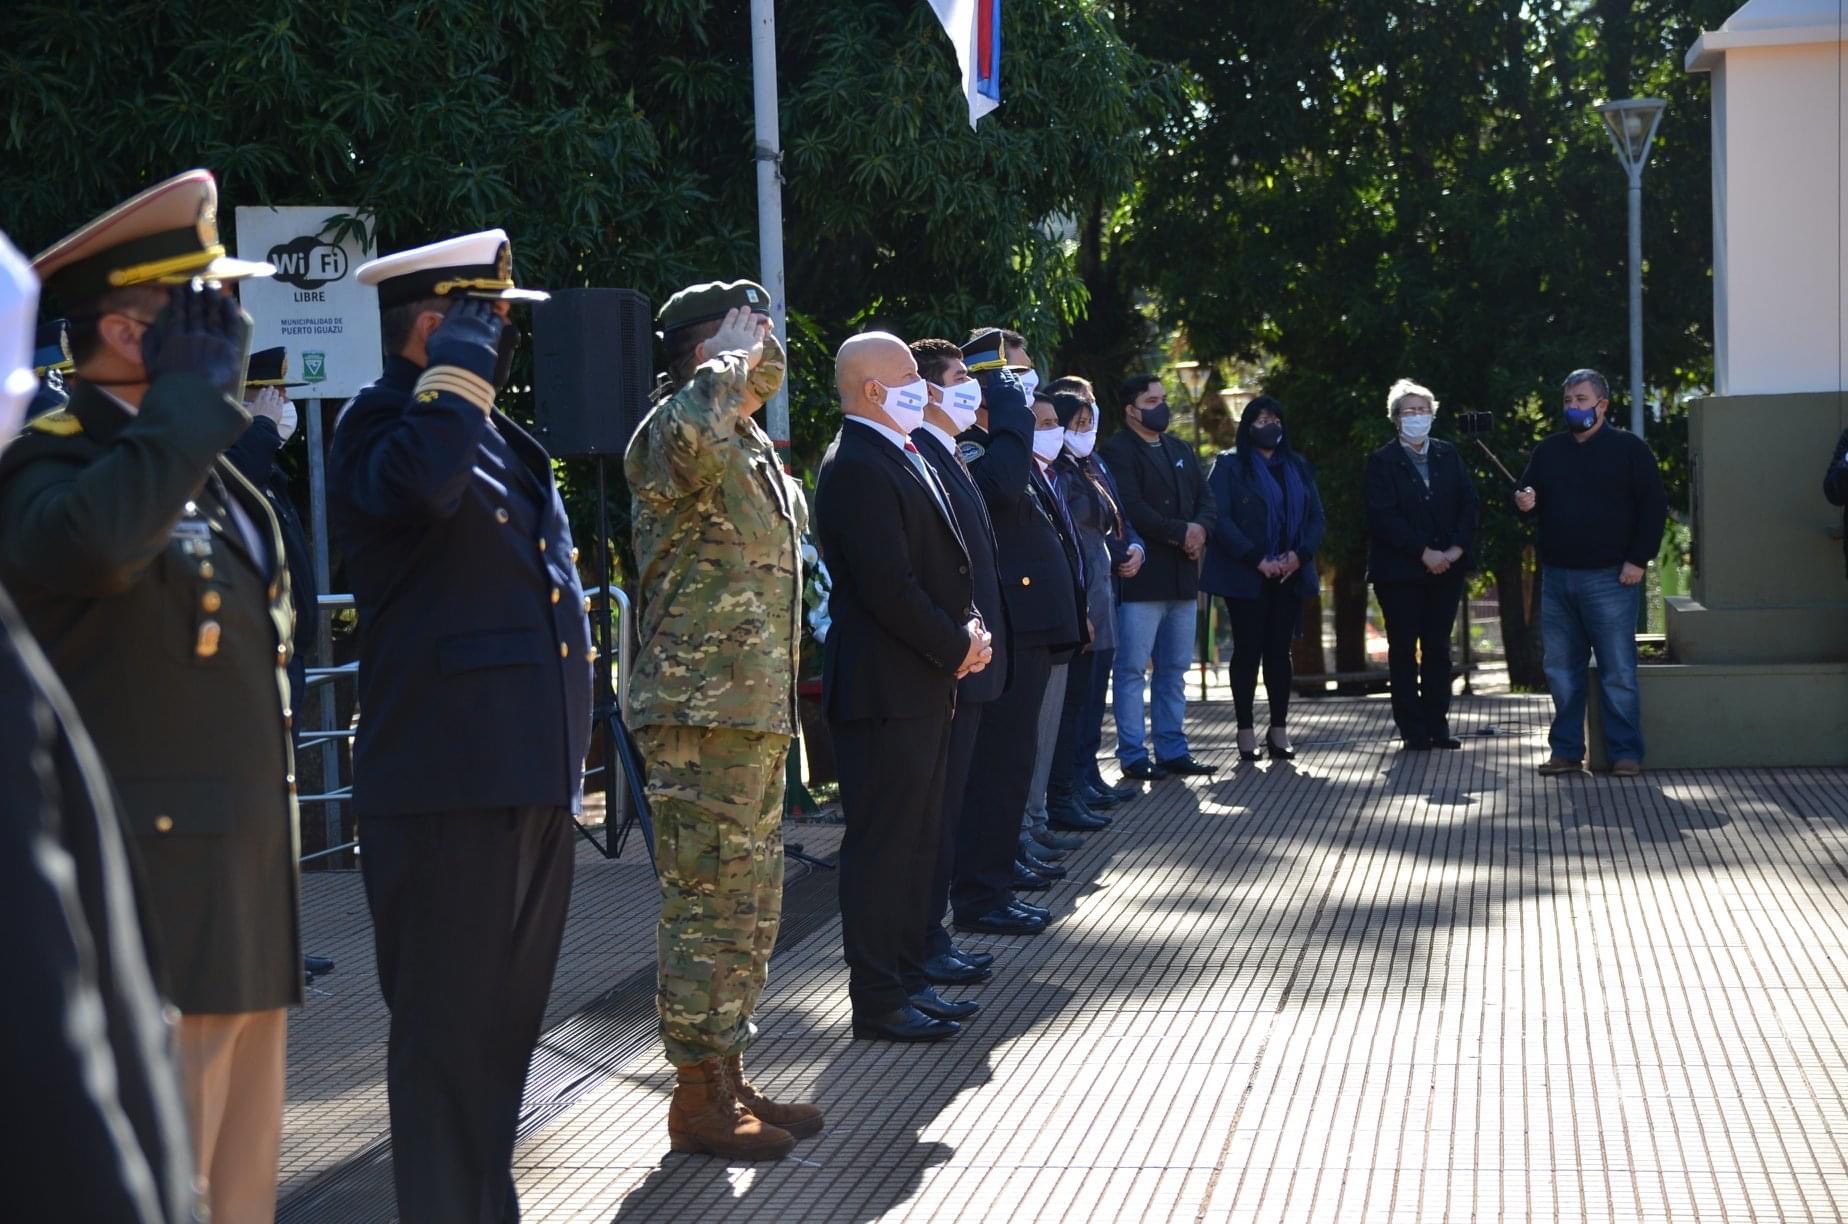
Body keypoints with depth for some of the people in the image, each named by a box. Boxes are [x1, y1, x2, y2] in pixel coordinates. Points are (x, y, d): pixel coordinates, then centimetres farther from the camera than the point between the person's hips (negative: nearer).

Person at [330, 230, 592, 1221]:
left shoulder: (502, 438, 20)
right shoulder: (381, 422, -7)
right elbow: (419, 479, -33)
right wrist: (461, 361, -18)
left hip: (536, 781, 9)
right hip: (448, 780, -9)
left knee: (507, 1023, 16)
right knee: (448, 1025, -3)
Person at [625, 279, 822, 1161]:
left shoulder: (753, 448, 20)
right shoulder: (672, 433, -11)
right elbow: (690, 434, -38)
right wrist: (734, 361, -19)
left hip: (757, 709, 10)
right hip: (700, 709, -10)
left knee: (750, 905, 15)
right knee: (708, 903, -5)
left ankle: (727, 1079, 24)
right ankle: (698, 1098, 2)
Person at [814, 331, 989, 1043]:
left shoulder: (903, 458, 17)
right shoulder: (858, 468, -16)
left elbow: (940, 566, 20)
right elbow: (888, 587, -22)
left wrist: (968, 628, 2)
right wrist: (957, 648, -13)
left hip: (922, 686, 10)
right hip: (885, 690, -10)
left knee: (913, 844, 15)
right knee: (883, 845, -4)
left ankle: (902, 980, 23)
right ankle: (878, 1003, 2)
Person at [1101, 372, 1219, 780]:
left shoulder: (1180, 450, 20)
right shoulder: (1118, 451, -6)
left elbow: (1206, 499, 16)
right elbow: (1132, 509, -17)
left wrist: (1202, 529, -6)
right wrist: (1181, 532, -14)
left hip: (1181, 577, 8)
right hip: (1140, 575, -8)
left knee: (1174, 670, 11)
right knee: (1131, 669, -4)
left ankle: (1172, 750, 18)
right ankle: (1132, 756, 0)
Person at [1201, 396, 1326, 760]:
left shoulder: (1298, 467, 15)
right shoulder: (1230, 465, 0)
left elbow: (1316, 516, 10)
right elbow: (1220, 518, -9)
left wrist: (1300, 554, -8)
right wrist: (1257, 560, -16)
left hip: (1289, 576, 4)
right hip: (1245, 577, -4)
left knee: (1280, 651, 5)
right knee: (1248, 651, -1)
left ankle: (1279, 730, 8)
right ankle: (1246, 733, 2)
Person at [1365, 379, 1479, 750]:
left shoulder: (1448, 455, 10)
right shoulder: (1382, 461, -3)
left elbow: (1469, 503, 5)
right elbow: (1384, 516, -12)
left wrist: (1457, 547, -10)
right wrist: (1424, 553, -17)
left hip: (1446, 567, 4)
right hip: (1400, 569, -3)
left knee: (1438, 648, 6)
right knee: (1403, 650, 1)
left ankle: (1437, 725, 10)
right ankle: (1413, 730, 5)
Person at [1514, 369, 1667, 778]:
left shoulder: (1629, 448, 0)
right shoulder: (1549, 450, 14)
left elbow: (1654, 505, -2)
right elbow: (1527, 495, 20)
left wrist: (1638, 560, -9)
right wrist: (1523, 503, -6)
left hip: (1610, 578, -5)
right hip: (1557, 576, 5)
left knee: (1618, 671, -4)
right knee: (1561, 669, 7)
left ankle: (1626, 753, 1)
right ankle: (1566, 751, 14)